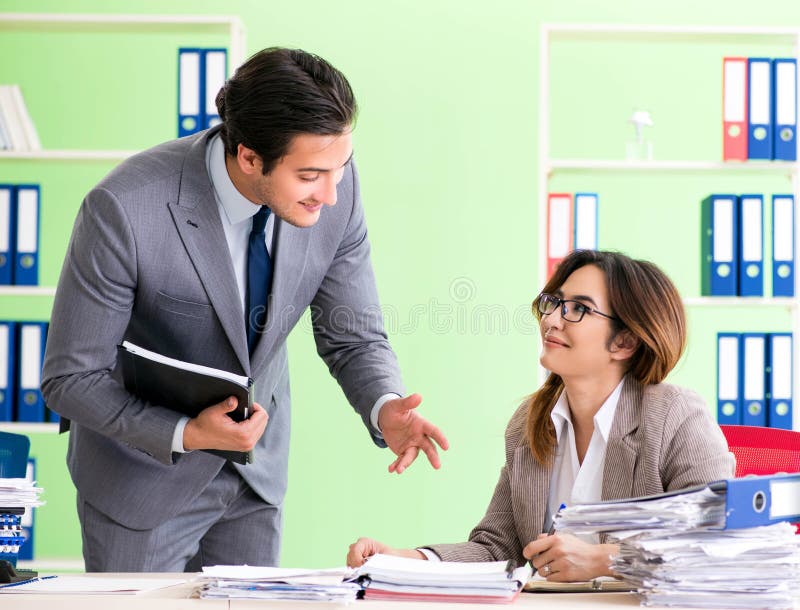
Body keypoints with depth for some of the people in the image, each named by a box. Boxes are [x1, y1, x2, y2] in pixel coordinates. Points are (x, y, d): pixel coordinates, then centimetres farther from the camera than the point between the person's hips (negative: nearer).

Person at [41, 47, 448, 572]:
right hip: (146, 475, -4)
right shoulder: (125, 208, -31)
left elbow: (353, 338, -7)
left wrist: (385, 409, -27)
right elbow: (70, 379, -21)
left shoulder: (336, 187, -19)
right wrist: (184, 435, -34)